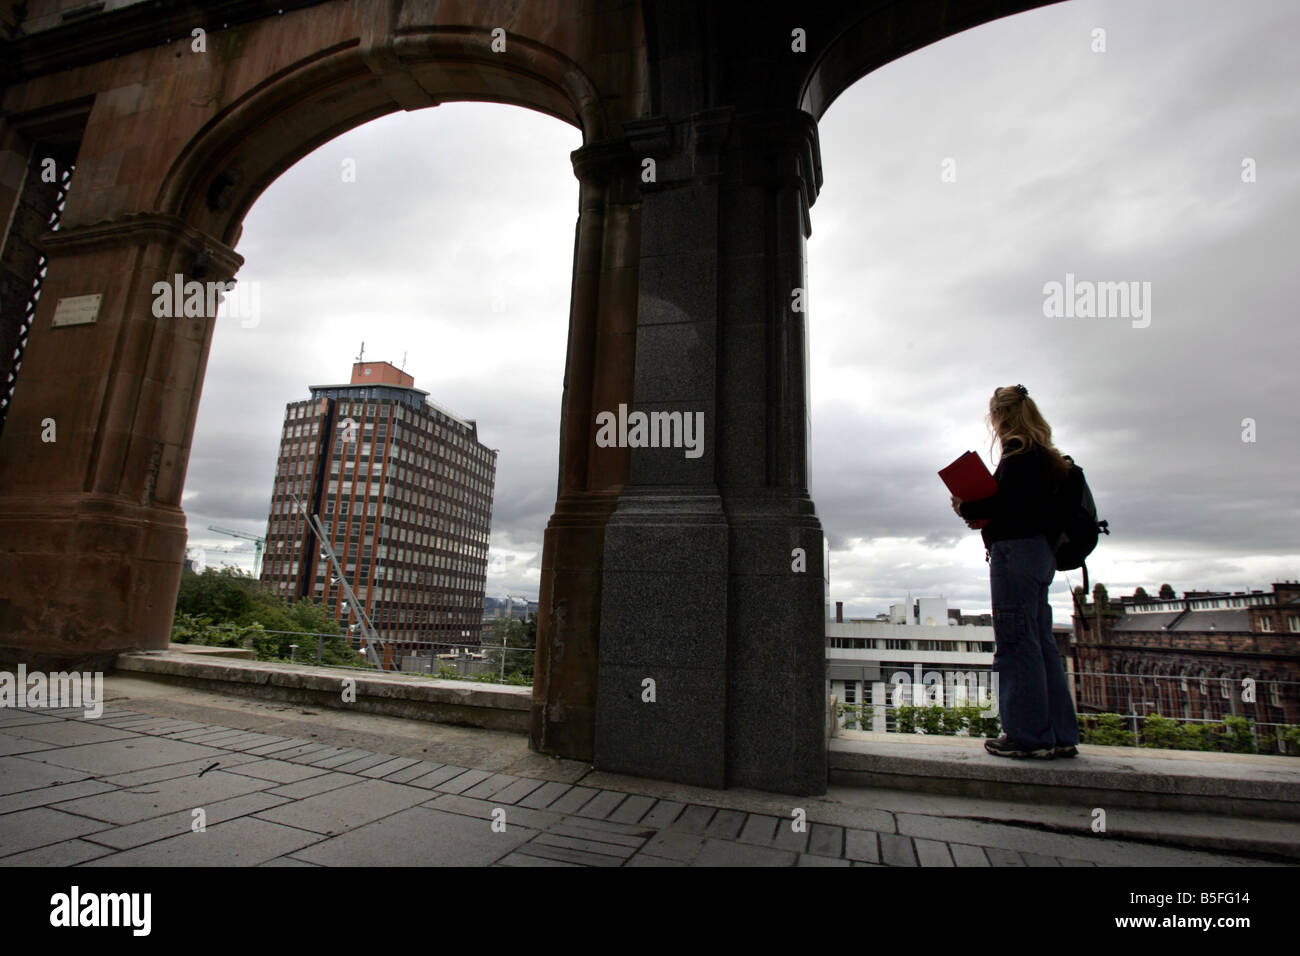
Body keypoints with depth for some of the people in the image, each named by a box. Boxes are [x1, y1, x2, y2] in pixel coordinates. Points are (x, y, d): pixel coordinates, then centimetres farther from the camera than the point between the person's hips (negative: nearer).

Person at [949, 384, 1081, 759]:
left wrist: (967, 509, -7)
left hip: (1015, 551, -10)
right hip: (1039, 550, 10)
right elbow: (1026, 503, 16)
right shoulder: (1044, 456, 19)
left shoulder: (1017, 451, -9)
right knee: (1040, 641, 13)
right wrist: (983, 516, 10)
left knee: (1016, 642, -4)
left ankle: (1029, 735, 2)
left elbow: (1008, 505, -20)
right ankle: (1060, 735, 19)